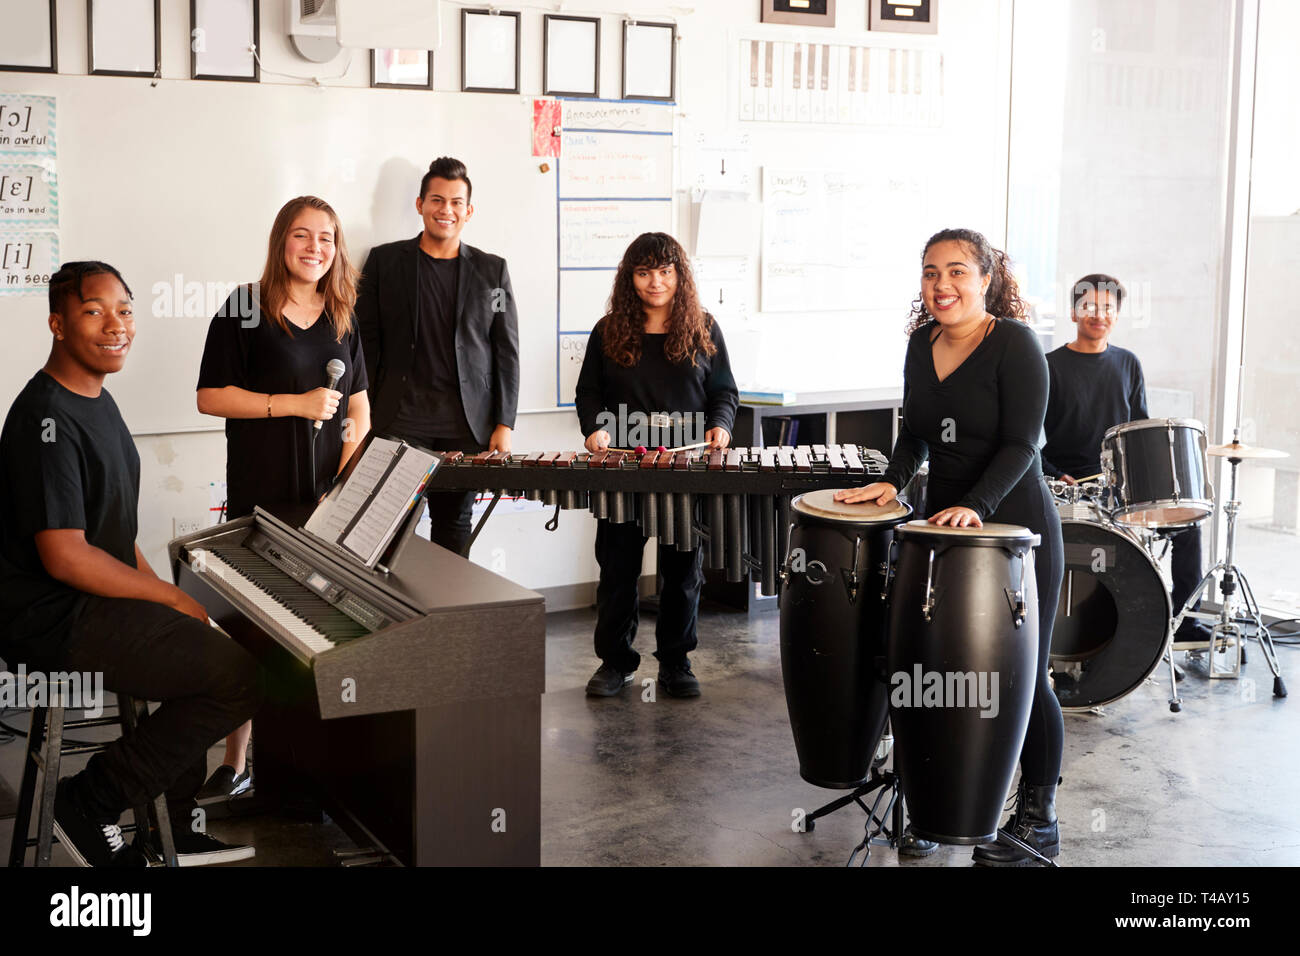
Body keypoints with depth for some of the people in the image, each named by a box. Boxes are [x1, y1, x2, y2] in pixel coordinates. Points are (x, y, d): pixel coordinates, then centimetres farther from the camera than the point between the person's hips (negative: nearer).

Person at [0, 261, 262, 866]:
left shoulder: (96, 401, 13)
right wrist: (172, 599, -15)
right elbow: (64, 555, -24)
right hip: (57, 622, -11)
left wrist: (155, 588, 7)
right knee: (238, 679, -15)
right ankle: (89, 803, -5)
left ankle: (174, 828, 29)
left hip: (95, 601, 11)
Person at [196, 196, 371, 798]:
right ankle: (236, 760, 7)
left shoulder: (341, 318, 13)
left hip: (330, 491, 4)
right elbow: (211, 397, -4)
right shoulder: (244, 309, 0)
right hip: (261, 493, -4)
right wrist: (297, 404, -11)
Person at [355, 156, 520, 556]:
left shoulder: (492, 270, 9)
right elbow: (366, 342, 6)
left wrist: (504, 424, 1)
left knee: (454, 525, 6)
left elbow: (507, 352, 8)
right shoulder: (384, 261, 7)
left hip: (466, 425, 1)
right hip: (399, 422, -1)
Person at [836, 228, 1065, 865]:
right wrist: (893, 481, 0)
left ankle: (1038, 821, 16)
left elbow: (1020, 444, -17)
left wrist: (975, 506, -29)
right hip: (944, 527, 6)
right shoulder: (922, 343, 9)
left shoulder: (1014, 344, -11)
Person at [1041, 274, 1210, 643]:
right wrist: (1055, 476, -17)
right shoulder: (1052, 367, -2)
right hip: (1068, 486, -4)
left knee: (1187, 523, -8)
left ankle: (1184, 619, 3)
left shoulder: (1128, 364, 12)